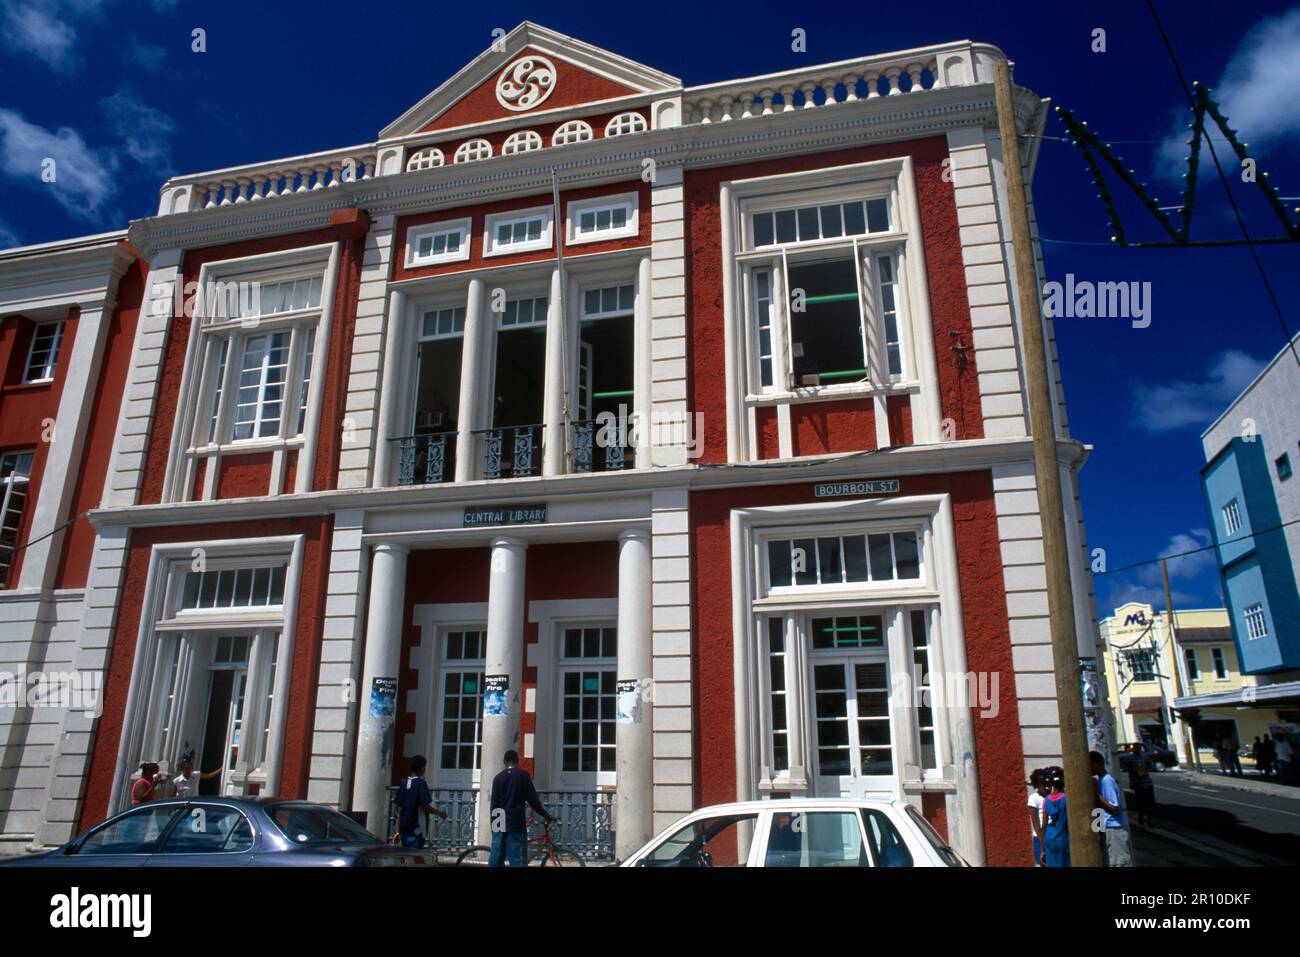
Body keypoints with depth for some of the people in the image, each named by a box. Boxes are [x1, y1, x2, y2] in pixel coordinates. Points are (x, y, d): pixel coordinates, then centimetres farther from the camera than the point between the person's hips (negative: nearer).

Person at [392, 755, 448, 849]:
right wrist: (440, 813, 2)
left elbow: (399, 809, 13)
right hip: (416, 830, -7)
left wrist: (398, 831, 17)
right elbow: (427, 807, -15)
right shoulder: (421, 783, -11)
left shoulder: (403, 784, 9)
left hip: (404, 830, 7)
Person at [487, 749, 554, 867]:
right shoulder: (523, 775, -2)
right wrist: (547, 815, 7)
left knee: (495, 861, 9)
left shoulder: (498, 777, 8)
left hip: (499, 824, 4)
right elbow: (533, 799, -4)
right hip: (516, 823, -4)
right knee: (517, 861, -4)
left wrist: (493, 825, 13)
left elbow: (493, 805, 7)